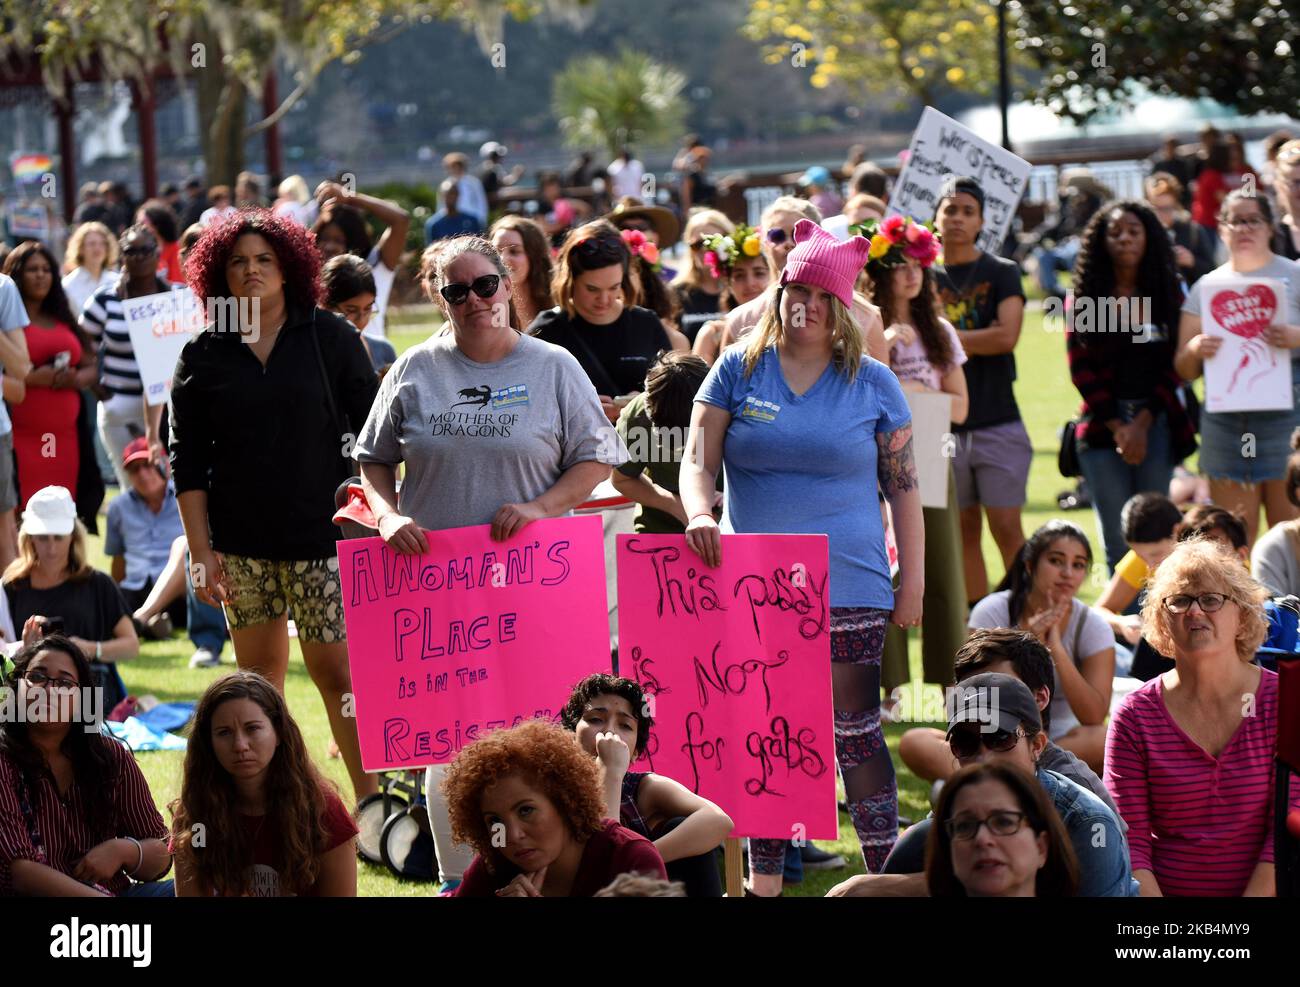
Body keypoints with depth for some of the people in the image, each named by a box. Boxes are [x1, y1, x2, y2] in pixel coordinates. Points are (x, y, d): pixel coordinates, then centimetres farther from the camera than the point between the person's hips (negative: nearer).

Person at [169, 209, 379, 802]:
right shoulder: (204, 354, 4)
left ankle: (370, 799, -2)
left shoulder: (330, 338, 1)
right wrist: (200, 550, -3)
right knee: (259, 668, 9)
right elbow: (188, 463, 3)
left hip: (321, 532, -2)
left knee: (333, 668, -7)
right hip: (241, 539, 2)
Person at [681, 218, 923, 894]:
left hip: (849, 586, -2)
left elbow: (902, 485, 6)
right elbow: (698, 461, 2)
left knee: (856, 736, -2)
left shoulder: (873, 384, 4)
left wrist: (913, 576, 2)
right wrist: (700, 514, -19)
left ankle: (887, 876, 4)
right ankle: (764, 882, 15)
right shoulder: (739, 370, 5)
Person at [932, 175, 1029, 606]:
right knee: (964, 531, 6)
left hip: (997, 423, -3)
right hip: (946, 427, 3)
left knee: (1007, 527, -6)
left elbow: (1007, 336, -12)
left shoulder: (1001, 273, 2)